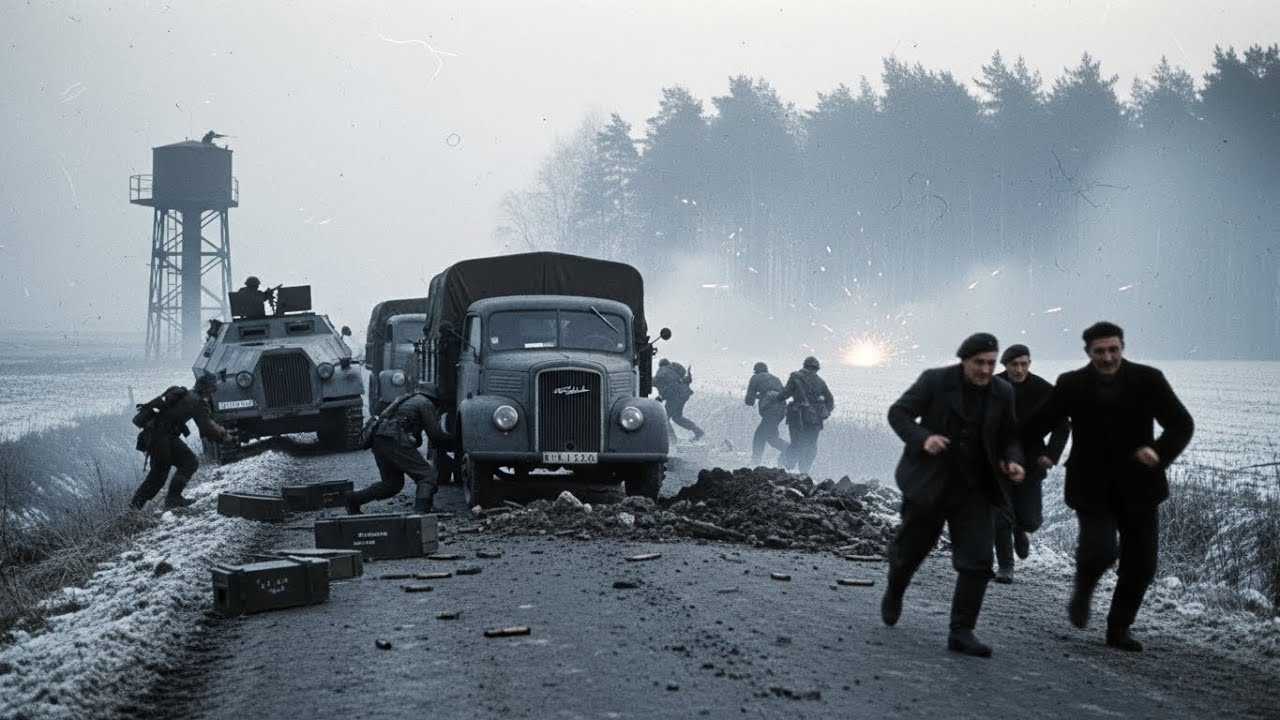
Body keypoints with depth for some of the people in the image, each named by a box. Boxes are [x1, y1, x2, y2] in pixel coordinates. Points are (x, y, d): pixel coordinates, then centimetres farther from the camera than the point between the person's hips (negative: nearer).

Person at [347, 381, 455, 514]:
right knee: (427, 475, -7)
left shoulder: (409, 400, 33)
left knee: (392, 483, 21)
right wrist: (453, 443, 14)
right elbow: (436, 436, 1)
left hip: (378, 440, 9)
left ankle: (353, 499, 23)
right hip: (395, 442, -9)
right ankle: (421, 511, -25)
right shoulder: (425, 403, 7)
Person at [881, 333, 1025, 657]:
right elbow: (898, 413, -7)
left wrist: (1012, 461, -9)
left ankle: (961, 631, -3)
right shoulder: (935, 381, -11)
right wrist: (922, 438, -25)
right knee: (911, 548, 13)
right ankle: (893, 594, 45)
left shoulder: (1003, 393, 0)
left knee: (977, 561, -8)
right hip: (929, 483, -2)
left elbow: (1009, 436, 12)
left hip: (975, 488, 2)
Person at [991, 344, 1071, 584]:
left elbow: (1063, 425, 4)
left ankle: (1019, 530, 42)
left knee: (1031, 520, 6)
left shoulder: (1043, 390, -6)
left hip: (1030, 463, 1)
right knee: (1001, 517, -7)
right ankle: (1004, 566, 7)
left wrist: (1052, 454, -8)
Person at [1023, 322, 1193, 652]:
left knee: (1140, 564, 4)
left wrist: (1160, 452, -20)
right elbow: (1036, 426, -1)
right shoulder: (1071, 385, -5)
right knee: (1100, 550, -21)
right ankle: (1083, 591, 14)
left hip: (1138, 487, 2)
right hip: (1092, 487, -2)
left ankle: (1119, 628, 25)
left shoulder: (1148, 380, -5)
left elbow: (1182, 424, -3)